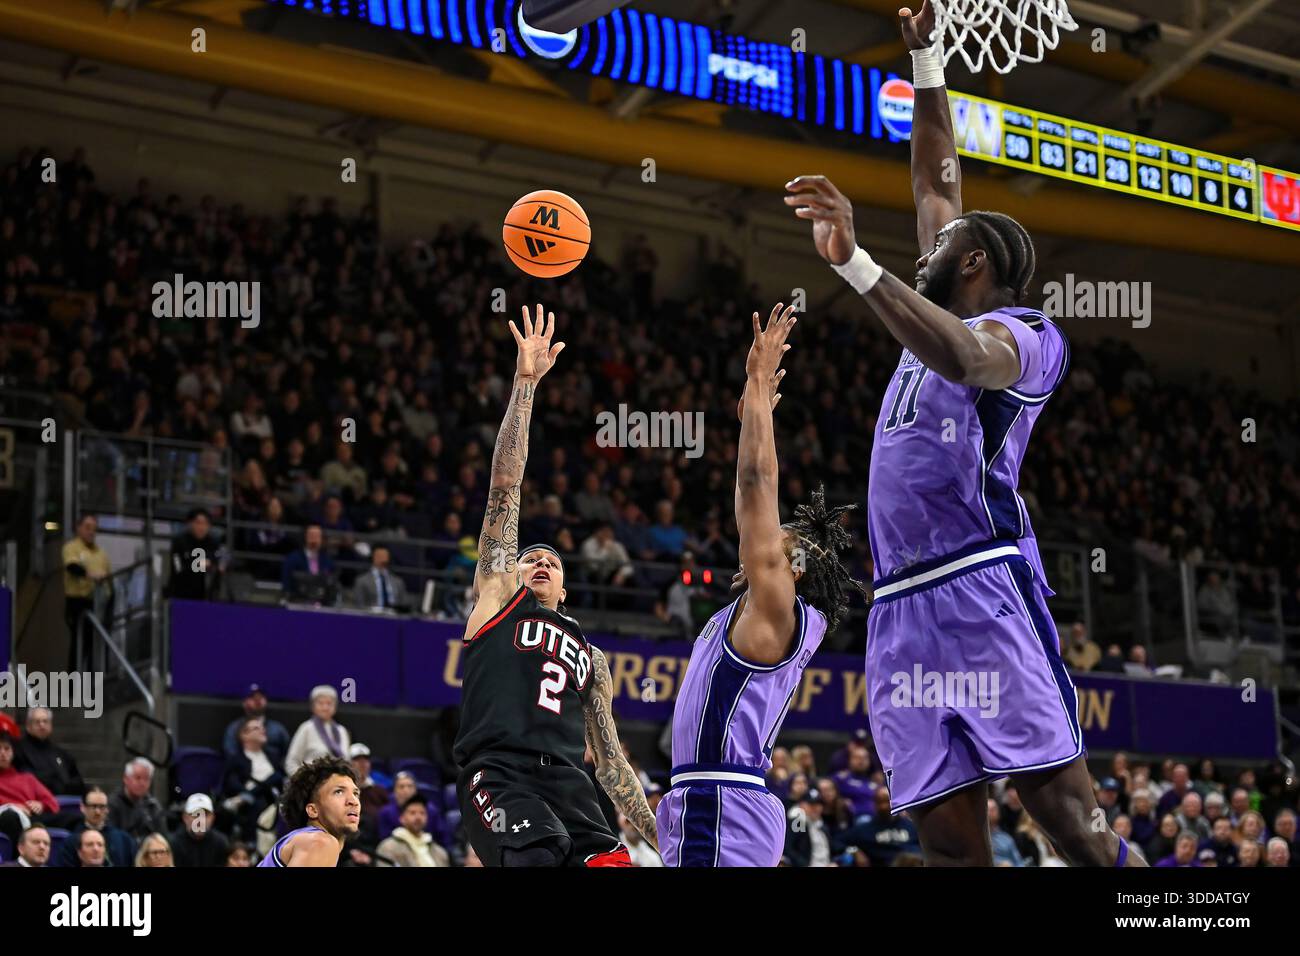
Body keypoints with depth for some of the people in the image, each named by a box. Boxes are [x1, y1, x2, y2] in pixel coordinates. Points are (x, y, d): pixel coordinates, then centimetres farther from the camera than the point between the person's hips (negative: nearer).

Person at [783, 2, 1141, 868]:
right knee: (951, 843, -2)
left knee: (1079, 829, -14)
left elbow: (967, 359, -25)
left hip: (984, 592, -8)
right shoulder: (944, 317, 25)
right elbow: (935, 183, 34)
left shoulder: (1023, 333, 0)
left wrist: (856, 263, -35)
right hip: (901, 609, 8)